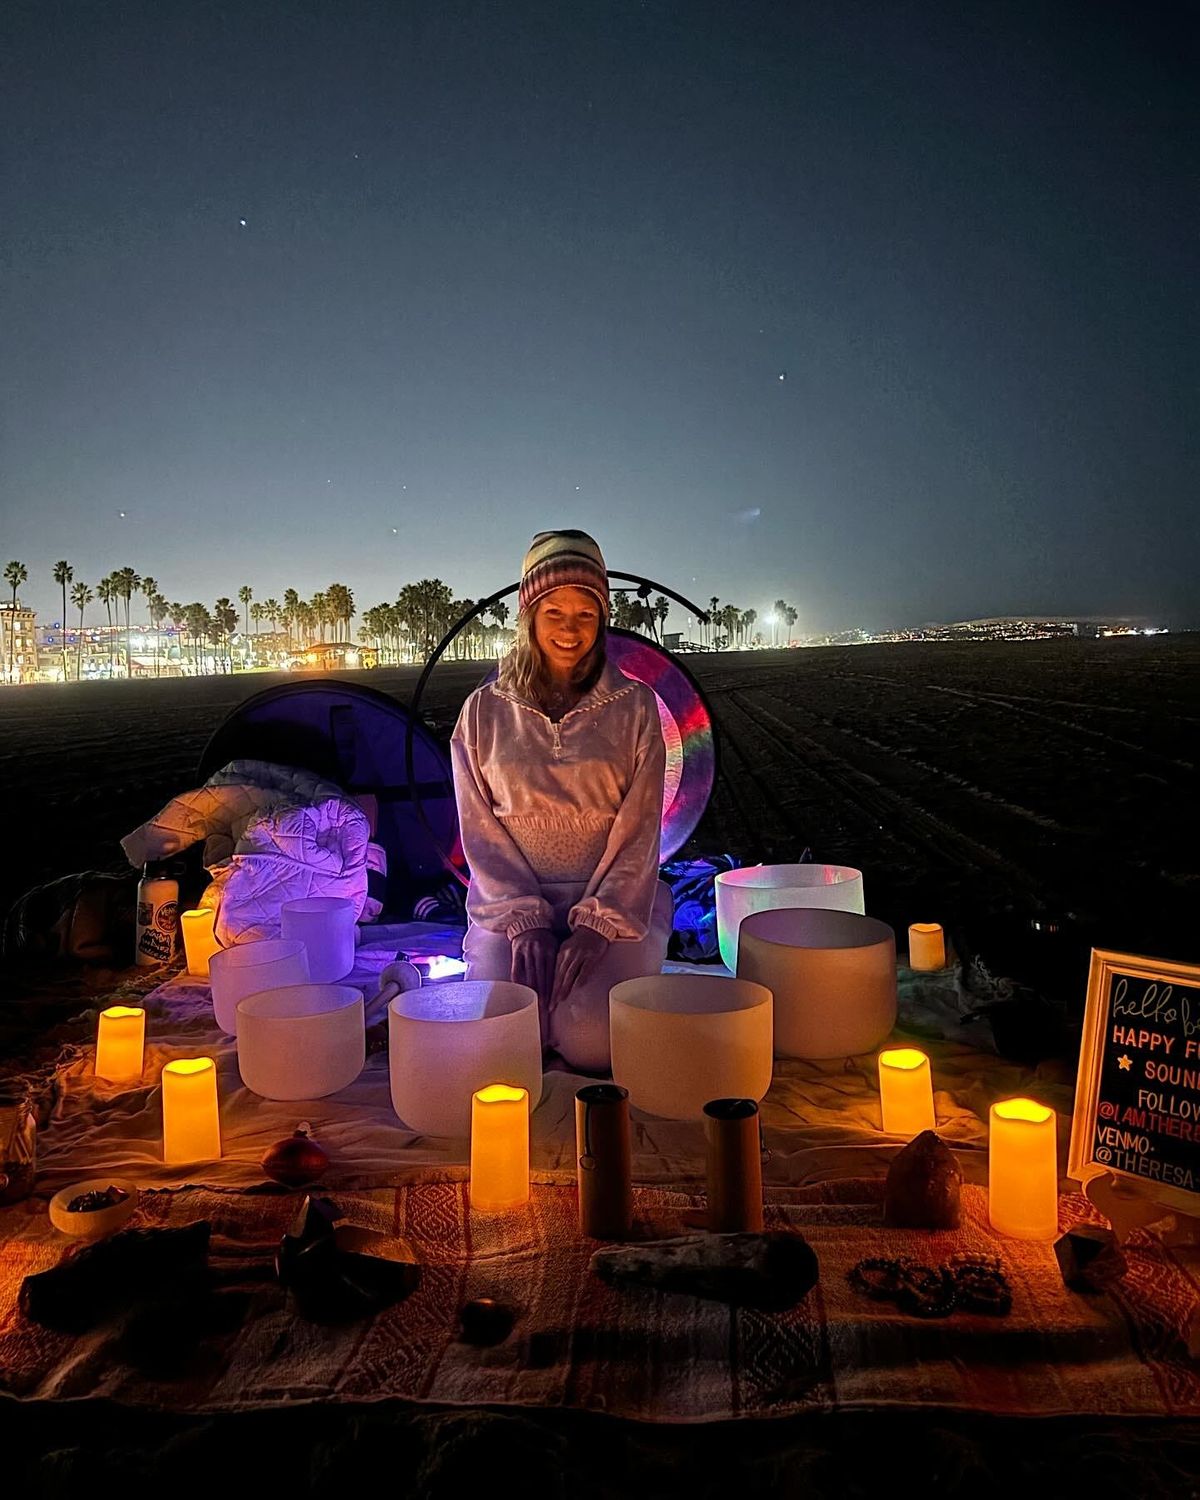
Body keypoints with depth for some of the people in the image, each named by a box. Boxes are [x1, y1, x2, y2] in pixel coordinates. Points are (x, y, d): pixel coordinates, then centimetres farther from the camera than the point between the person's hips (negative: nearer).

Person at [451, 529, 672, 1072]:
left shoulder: (634, 707, 0)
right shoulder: (484, 711, 2)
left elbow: (639, 832, -4)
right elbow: (481, 833, 1)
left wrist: (597, 922, -14)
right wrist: (523, 919, -11)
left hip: (615, 899, -1)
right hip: (510, 898, 1)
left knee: (591, 1043, -22)